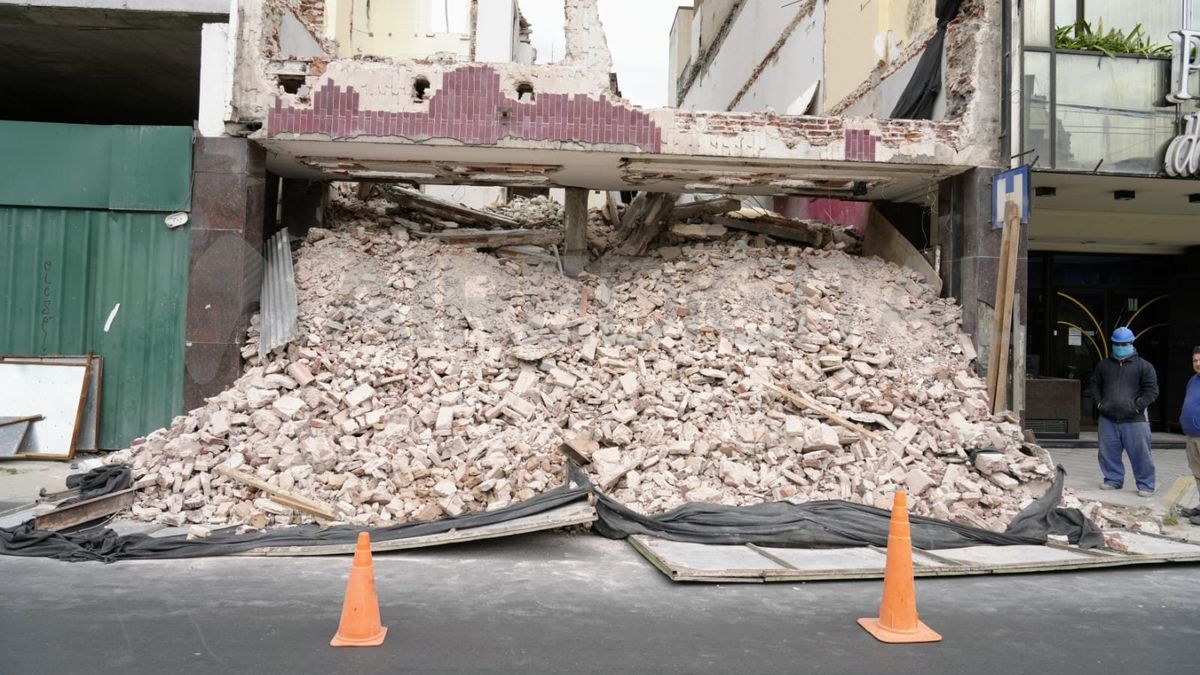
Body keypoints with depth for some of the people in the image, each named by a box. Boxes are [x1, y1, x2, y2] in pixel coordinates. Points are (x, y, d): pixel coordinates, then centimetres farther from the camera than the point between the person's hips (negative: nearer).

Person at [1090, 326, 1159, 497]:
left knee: (1140, 454, -2)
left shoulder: (1144, 366, 0)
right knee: (1108, 453, 10)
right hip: (1108, 419, 4)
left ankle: (1146, 485, 7)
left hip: (1135, 420, -4)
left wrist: (1137, 406, -12)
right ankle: (1113, 479, 24)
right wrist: (1099, 402, 6)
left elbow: (1152, 390, -3)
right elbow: (1095, 385, 21)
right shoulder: (1103, 365, 12)